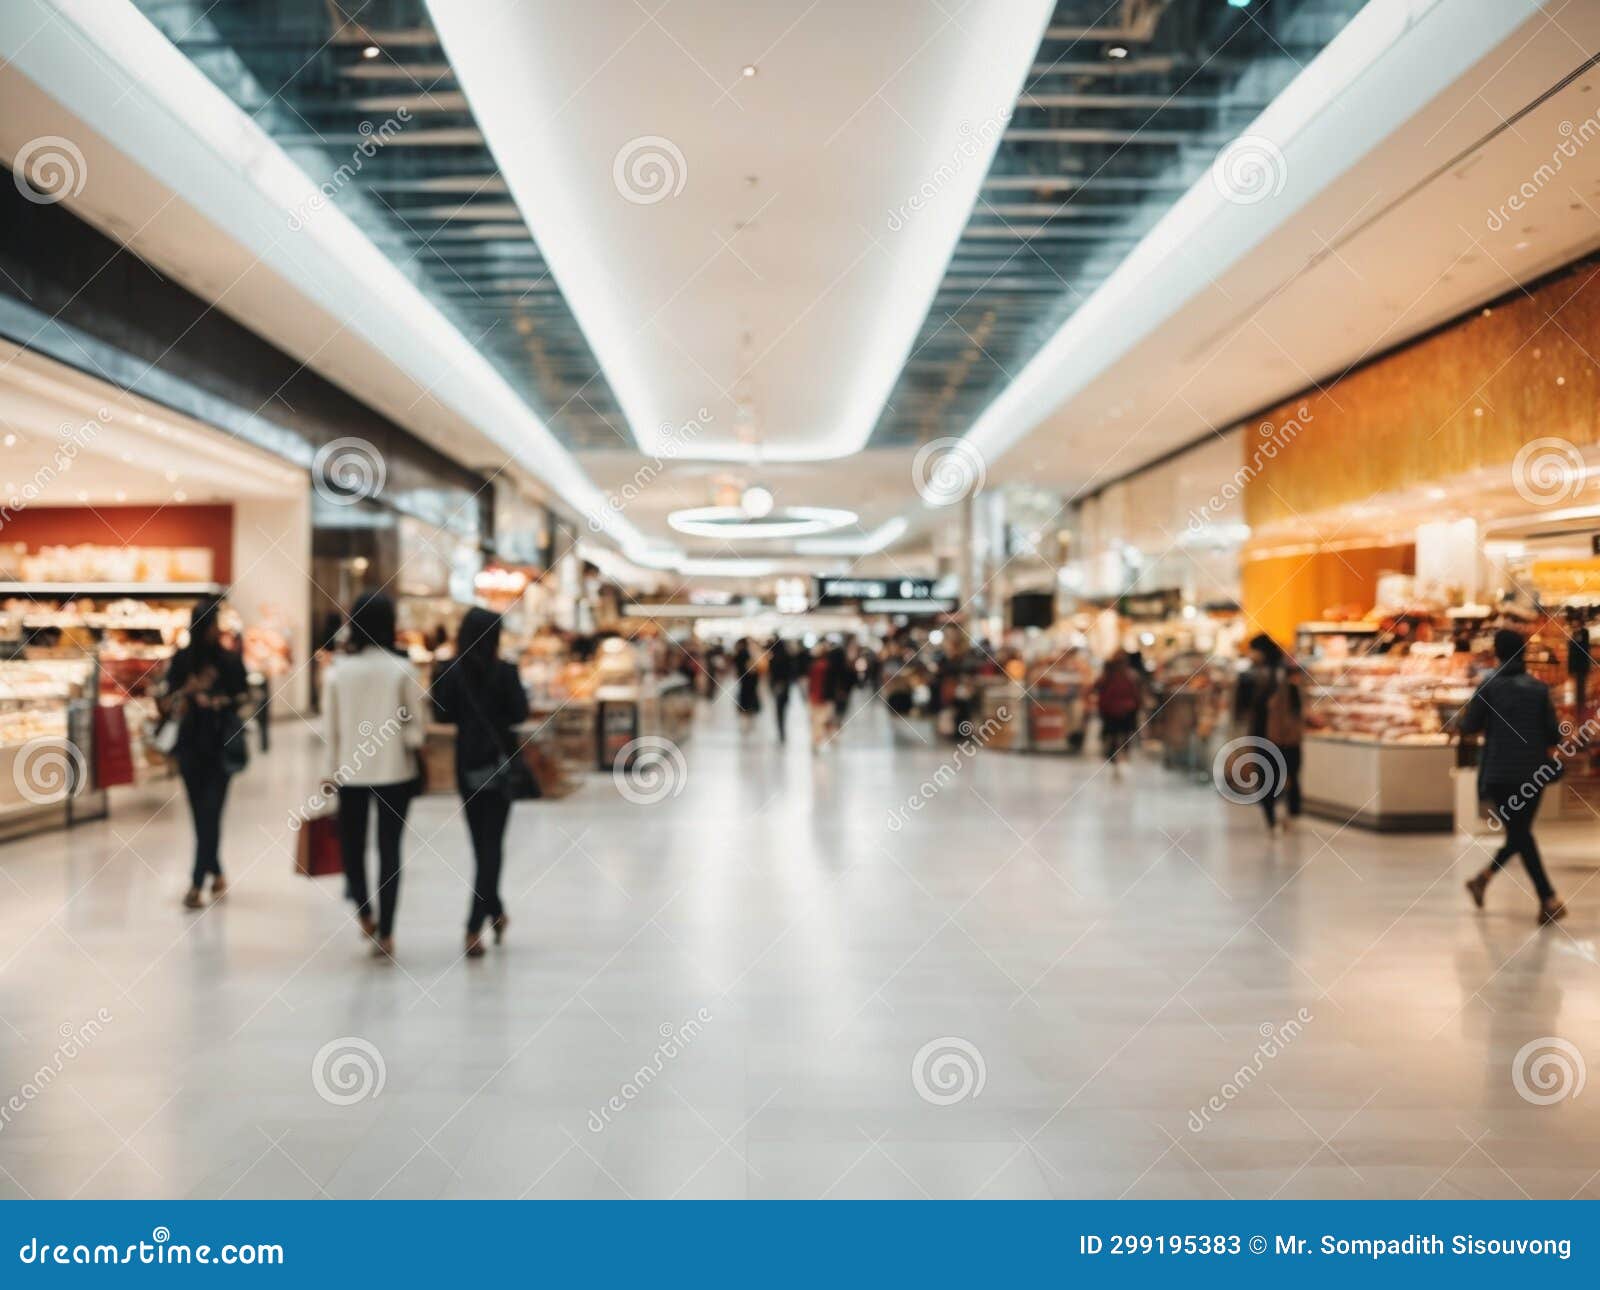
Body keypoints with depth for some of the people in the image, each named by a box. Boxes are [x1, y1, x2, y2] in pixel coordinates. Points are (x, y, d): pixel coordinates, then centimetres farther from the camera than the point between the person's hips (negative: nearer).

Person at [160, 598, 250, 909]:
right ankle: (216, 874, 26)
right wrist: (188, 690, -19)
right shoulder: (181, 661, 0)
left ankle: (197, 883, -6)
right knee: (200, 815, 10)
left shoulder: (230, 661, -3)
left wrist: (224, 702, -13)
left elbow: (245, 696, 6)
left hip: (220, 747, -2)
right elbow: (165, 704, -1)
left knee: (210, 814, -6)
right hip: (191, 746, 2)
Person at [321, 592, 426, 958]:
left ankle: (364, 911, 9)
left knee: (352, 841, 18)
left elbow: (329, 727, 1)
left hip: (349, 769, 1)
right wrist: (418, 766, 10)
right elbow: (414, 725, -4)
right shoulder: (402, 669, -7)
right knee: (389, 848, 5)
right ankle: (385, 933, 5)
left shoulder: (338, 669, -2)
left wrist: (332, 771, 10)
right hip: (394, 770, -1)